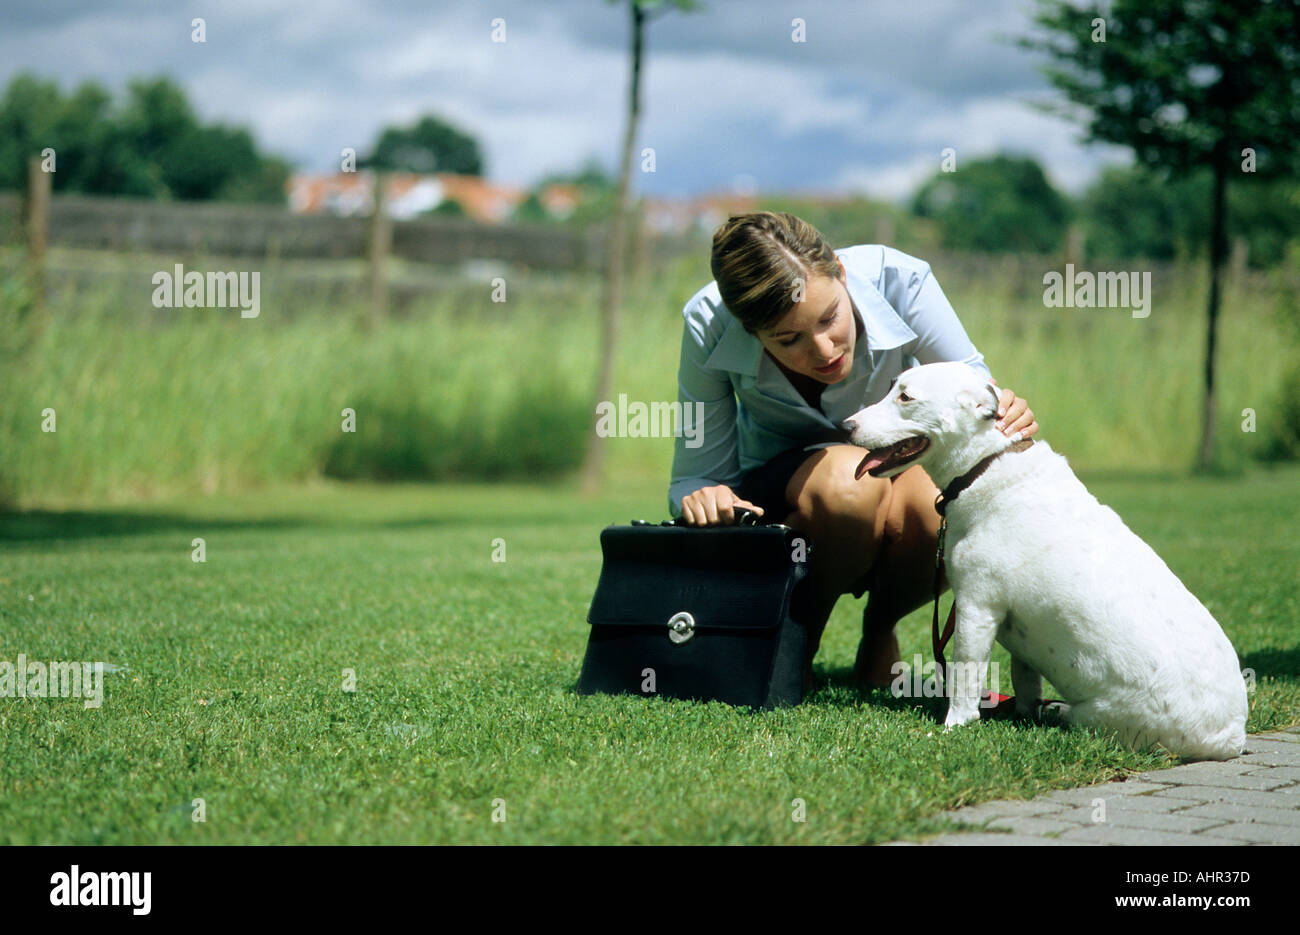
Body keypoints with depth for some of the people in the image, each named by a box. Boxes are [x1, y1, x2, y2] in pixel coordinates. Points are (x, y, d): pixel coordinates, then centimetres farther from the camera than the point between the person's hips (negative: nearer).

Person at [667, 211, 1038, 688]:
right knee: (850, 478, -39)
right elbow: (694, 477, -18)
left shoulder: (897, 279, -27)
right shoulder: (709, 324, -26)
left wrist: (1003, 417, -39)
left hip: (904, 461, 1)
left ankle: (879, 633, -3)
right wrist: (703, 499, -42)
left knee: (934, 507, -37)